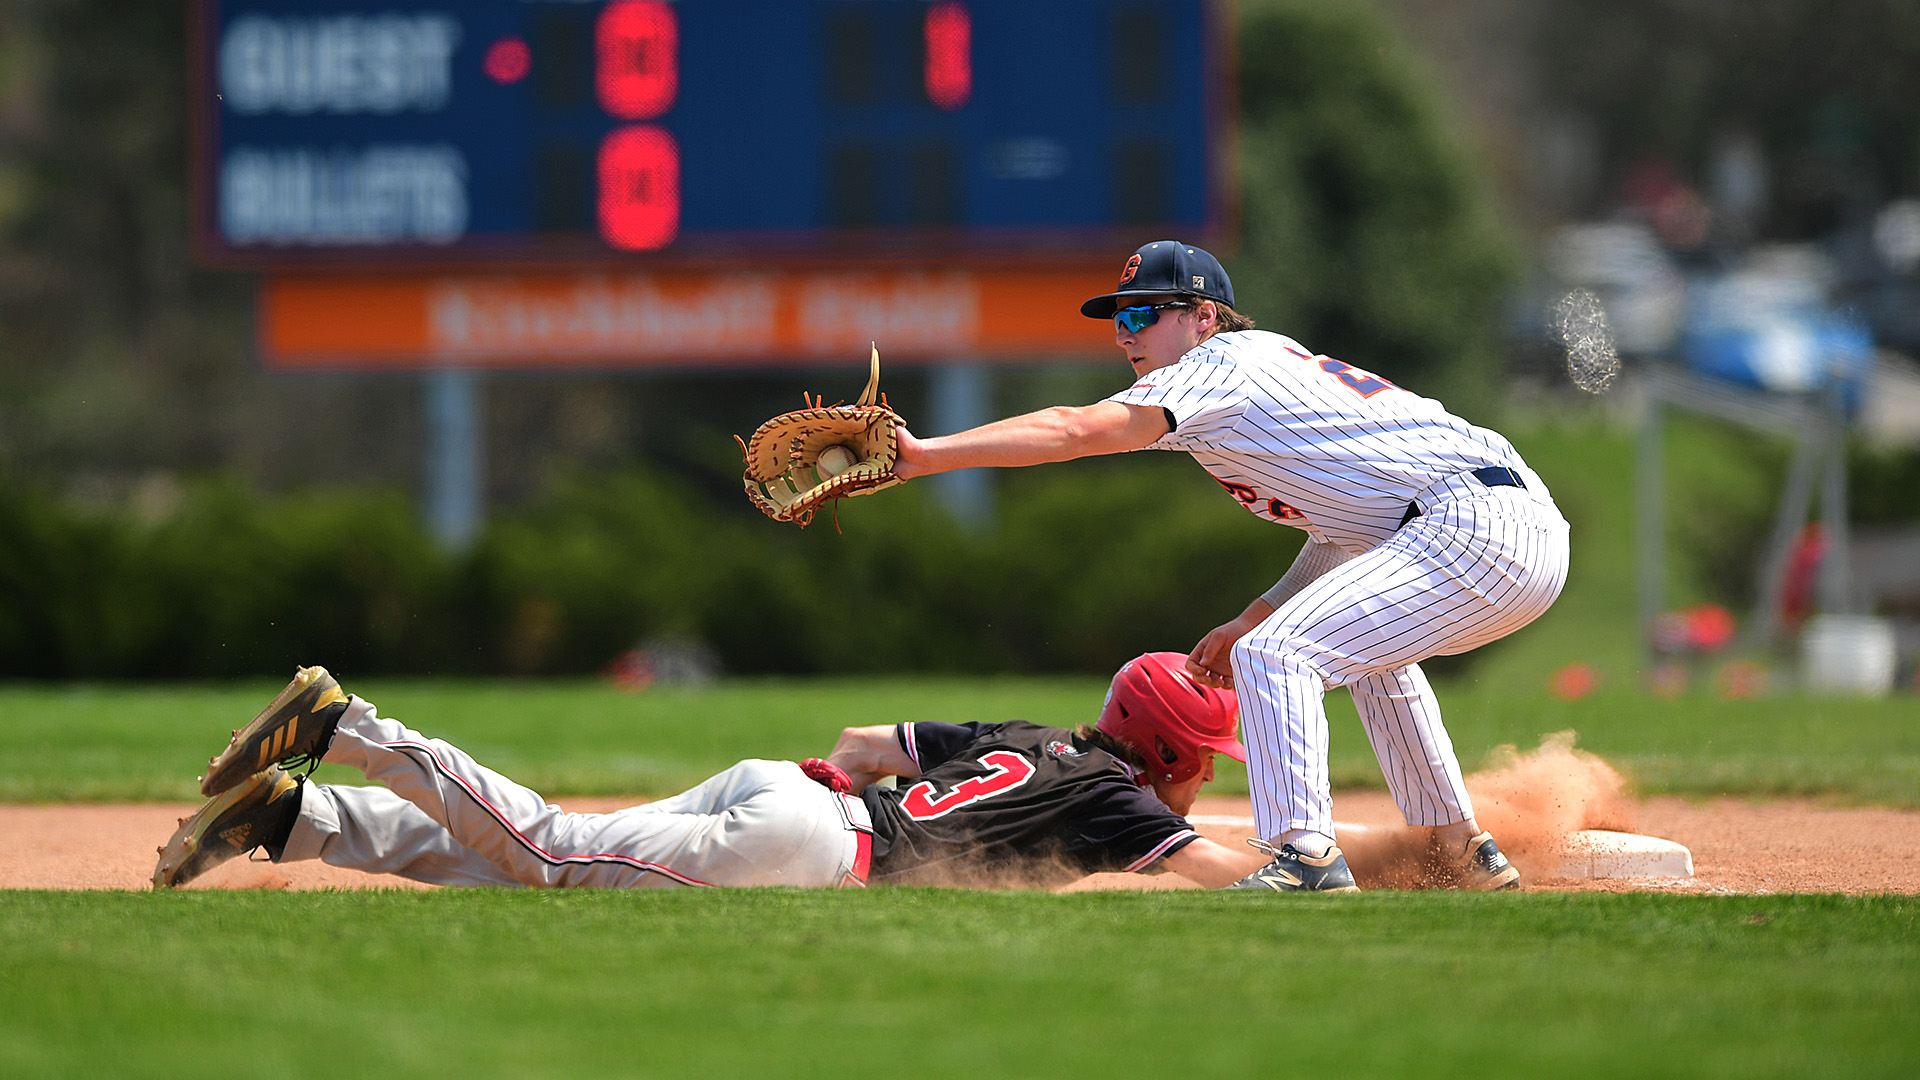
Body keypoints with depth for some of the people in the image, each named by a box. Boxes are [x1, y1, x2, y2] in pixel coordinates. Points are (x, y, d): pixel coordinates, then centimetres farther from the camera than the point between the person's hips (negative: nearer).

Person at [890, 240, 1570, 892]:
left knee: (1273, 658, -15)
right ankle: (1465, 854, 33)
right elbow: (1344, 529, 27)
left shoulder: (1221, 366, -3)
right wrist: (1252, 621, 20)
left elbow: (1075, 430, -16)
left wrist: (924, 456, -20)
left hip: (1475, 525, -11)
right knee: (1367, 646, 35)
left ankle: (1307, 857, -21)